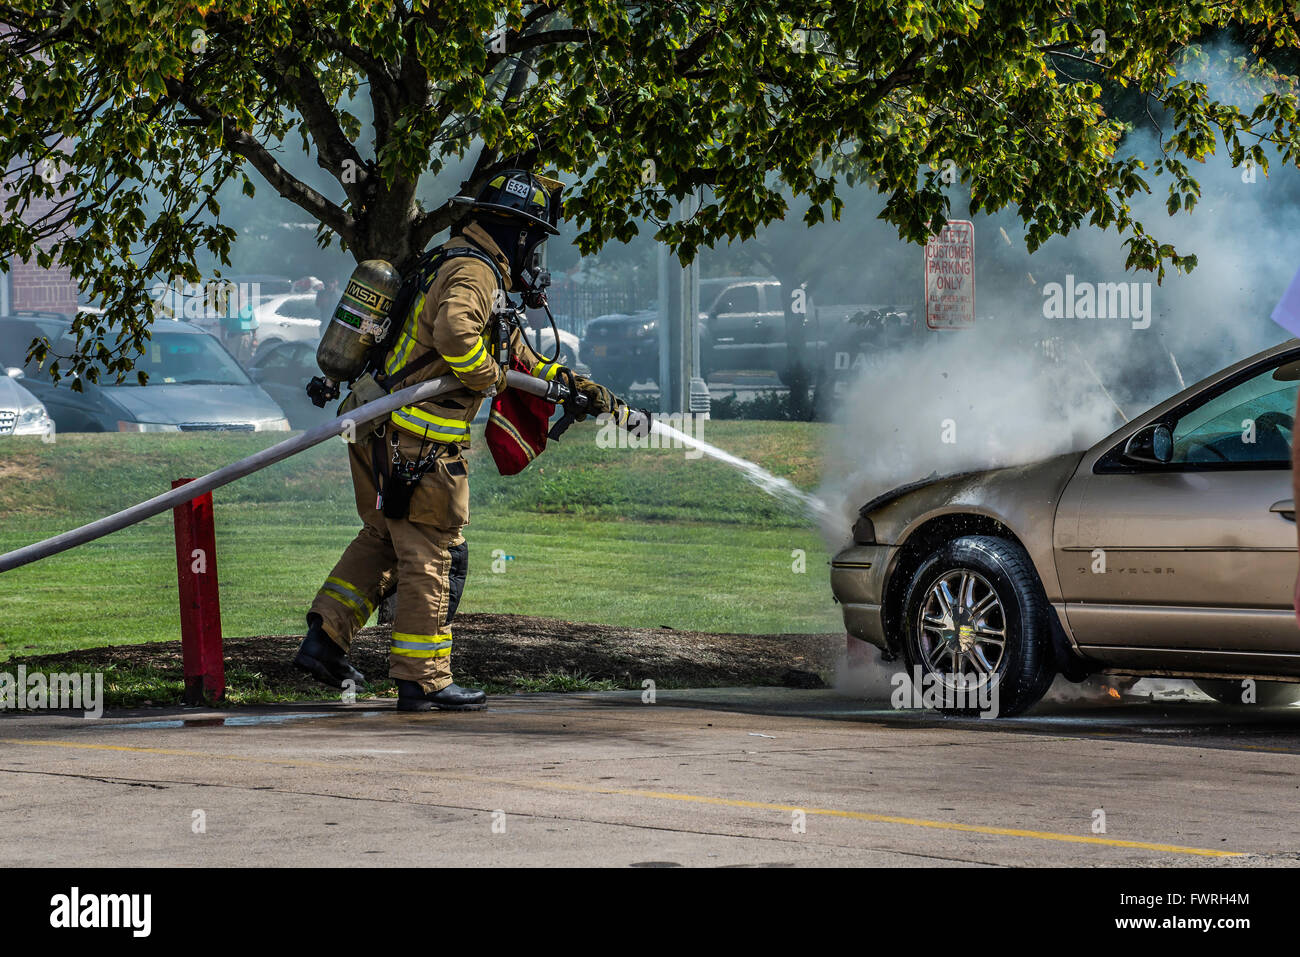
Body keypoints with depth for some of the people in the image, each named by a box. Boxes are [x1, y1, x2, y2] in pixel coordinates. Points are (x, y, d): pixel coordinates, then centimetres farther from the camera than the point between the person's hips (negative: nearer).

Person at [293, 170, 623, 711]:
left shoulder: (466, 267, 21)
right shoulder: (474, 272, -12)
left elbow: (519, 355, 31)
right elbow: (455, 331, -34)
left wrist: (577, 386, 28)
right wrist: (488, 377, -17)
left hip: (380, 438, 10)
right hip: (419, 444, -10)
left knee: (383, 538, 21)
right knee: (432, 558, -1)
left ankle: (324, 640, 14)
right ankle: (422, 681, 4)